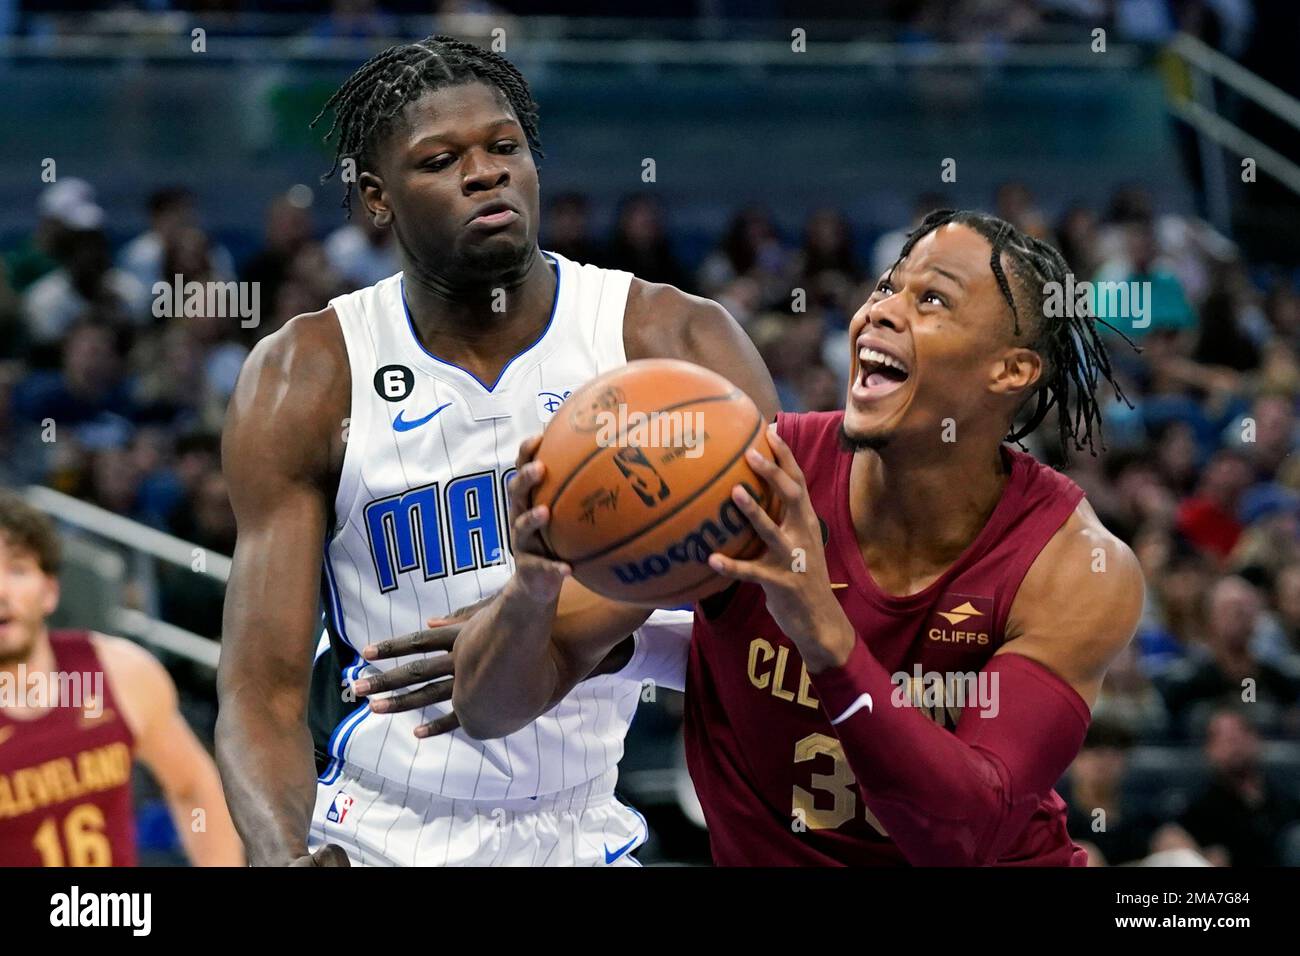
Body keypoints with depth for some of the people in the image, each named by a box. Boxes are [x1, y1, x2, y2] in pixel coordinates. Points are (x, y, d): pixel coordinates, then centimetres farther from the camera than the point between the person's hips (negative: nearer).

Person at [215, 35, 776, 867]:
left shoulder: (679, 344, -10)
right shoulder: (305, 382, -9)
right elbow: (263, 690, -13)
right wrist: (285, 854, -33)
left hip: (591, 837, 1)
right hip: (376, 844, -1)